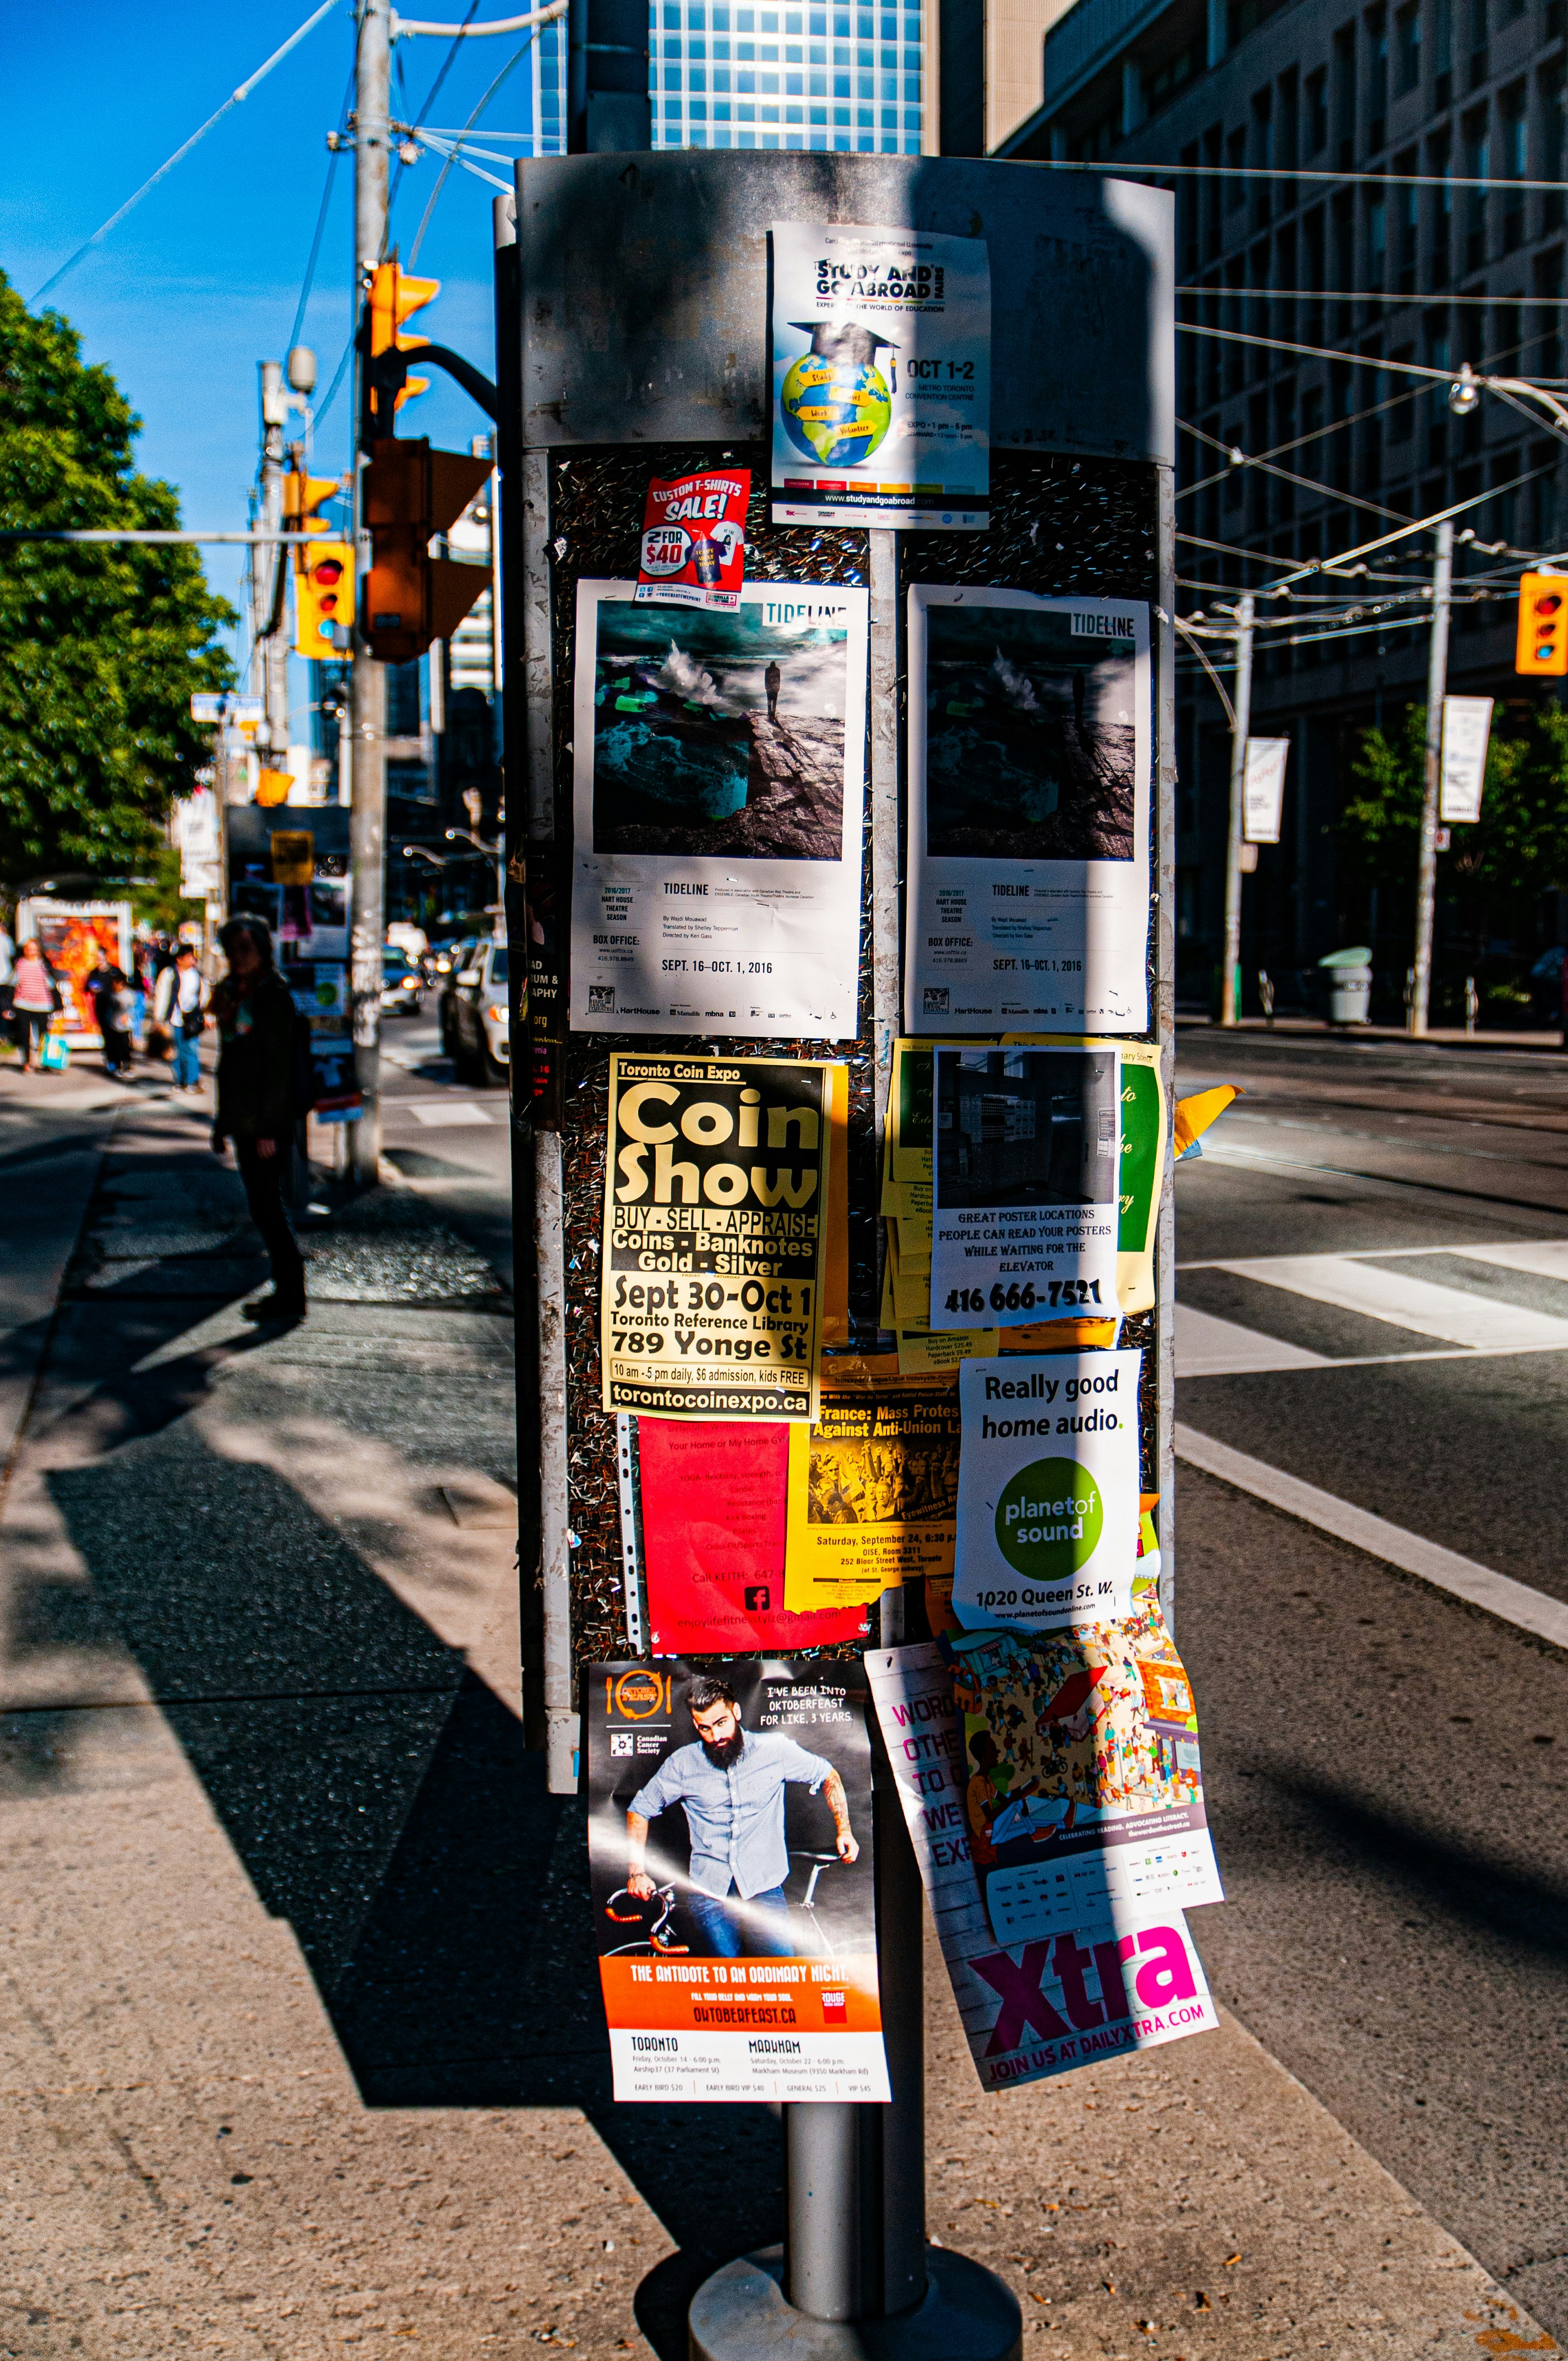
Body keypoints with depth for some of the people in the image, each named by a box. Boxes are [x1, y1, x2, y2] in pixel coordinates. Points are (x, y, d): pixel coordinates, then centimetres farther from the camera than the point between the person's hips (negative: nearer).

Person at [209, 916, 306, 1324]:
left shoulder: (274, 995, -12)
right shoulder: (233, 994, 14)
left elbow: (279, 1065, -15)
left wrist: (270, 1128, -18)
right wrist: (223, 1121, 17)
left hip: (268, 1123, -8)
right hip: (243, 1122, 9)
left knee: (267, 1207, -6)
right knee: (263, 1208, 11)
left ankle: (291, 1298, 0)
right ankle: (285, 1290, 18)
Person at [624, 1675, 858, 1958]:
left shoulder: (774, 1749, 1)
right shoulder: (683, 1763, 3)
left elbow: (827, 1775, 15)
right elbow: (640, 1809, 12)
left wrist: (844, 1831, 6)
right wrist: (636, 1872, 3)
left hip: (763, 1888, -1)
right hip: (708, 1891, 1)